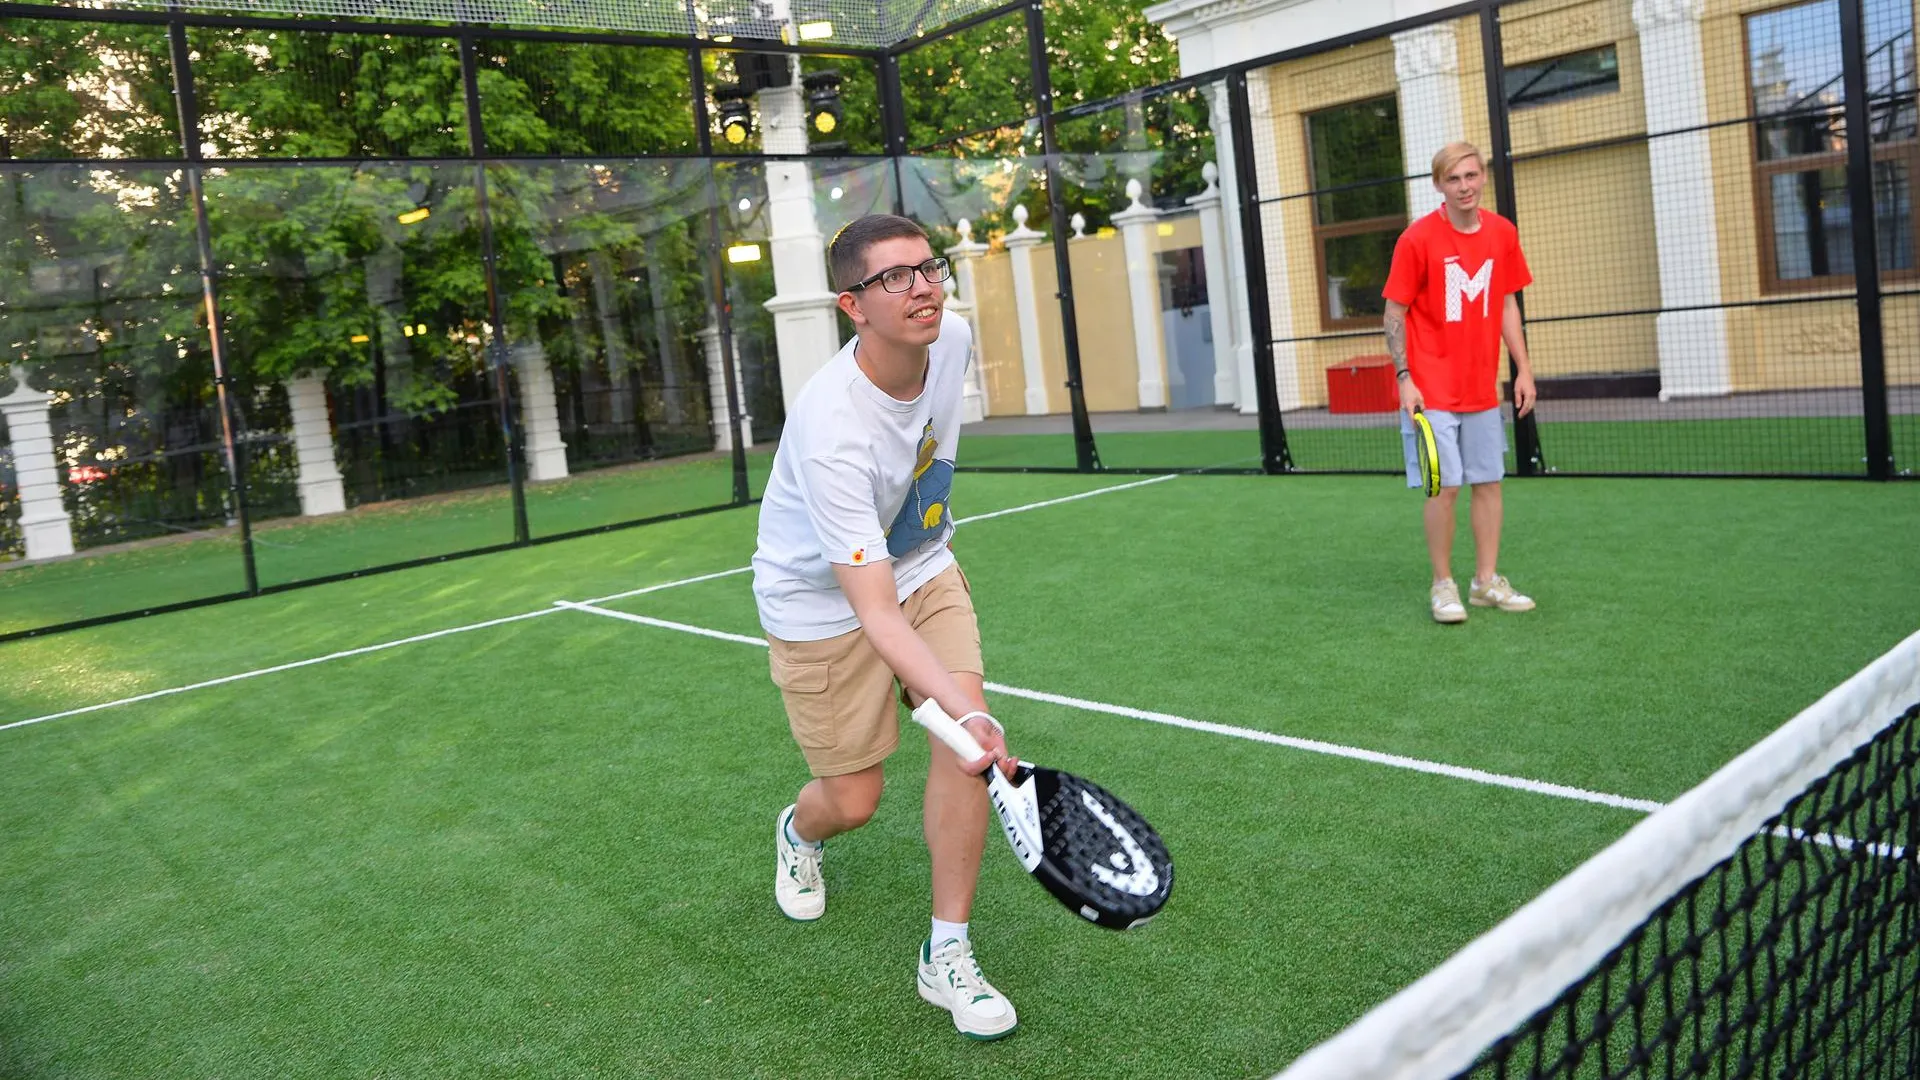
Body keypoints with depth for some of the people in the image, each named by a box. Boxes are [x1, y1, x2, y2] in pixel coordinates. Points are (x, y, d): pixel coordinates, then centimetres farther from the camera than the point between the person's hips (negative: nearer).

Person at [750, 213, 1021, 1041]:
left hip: (920, 565, 5)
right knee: (852, 802, 4)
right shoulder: (832, 430, -36)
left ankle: (946, 955, 2)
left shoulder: (951, 337, -15)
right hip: (823, 600, -5)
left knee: (965, 737, -14)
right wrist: (963, 710, -50)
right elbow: (873, 612, -38)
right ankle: (798, 831, 45)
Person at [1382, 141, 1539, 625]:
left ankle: (1486, 581, 18)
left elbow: (1507, 305, 13)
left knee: (1488, 482, 8)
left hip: (1483, 389, 5)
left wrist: (1523, 368, 8)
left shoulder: (1502, 233, 5)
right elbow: (1395, 313, -6)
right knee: (1445, 487, -5)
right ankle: (1443, 585, 9)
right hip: (1432, 392, -5)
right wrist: (1404, 377, -14)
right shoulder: (1417, 239, -9)